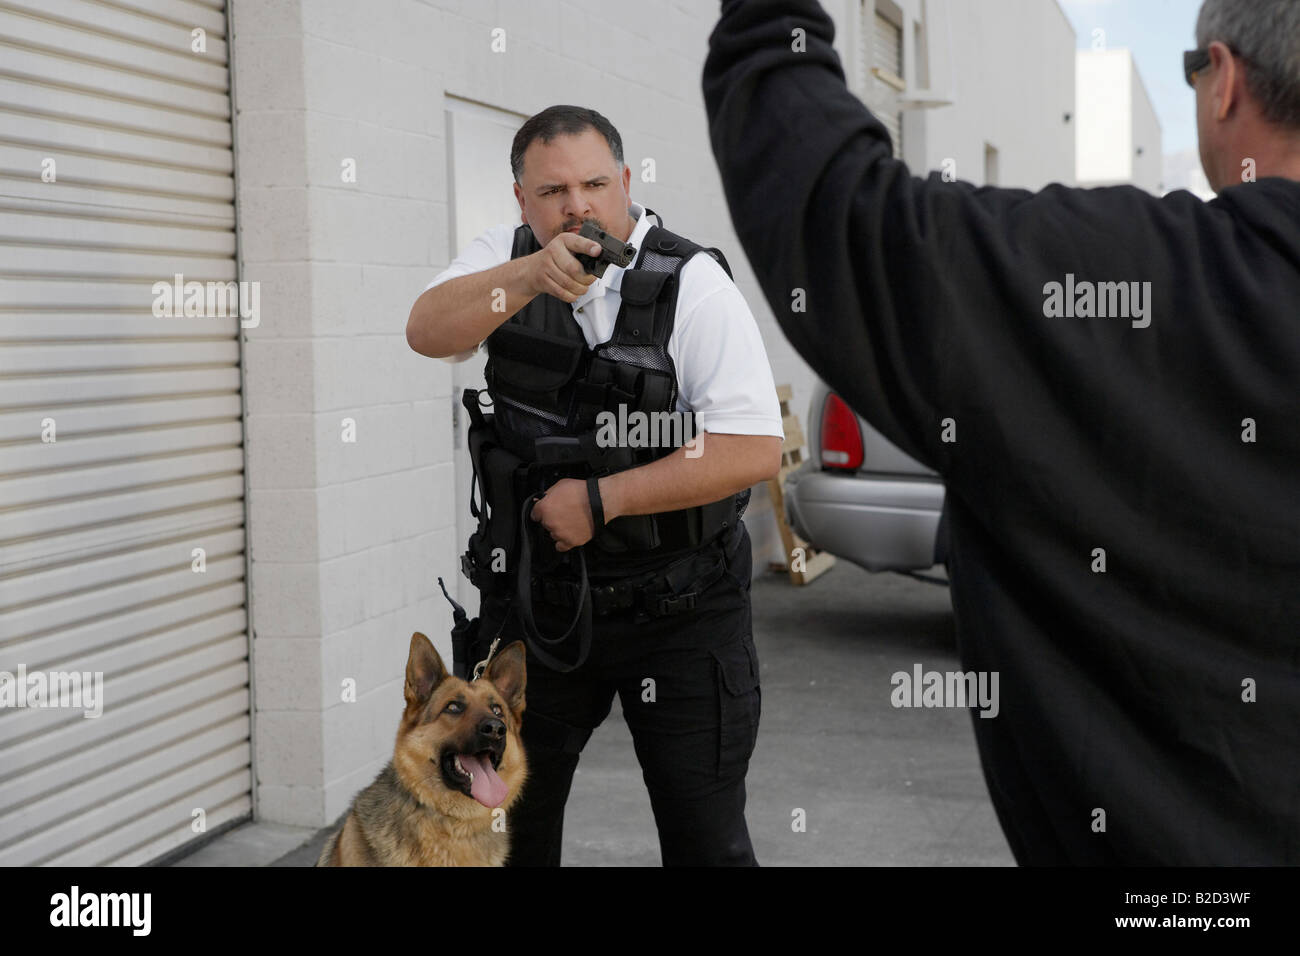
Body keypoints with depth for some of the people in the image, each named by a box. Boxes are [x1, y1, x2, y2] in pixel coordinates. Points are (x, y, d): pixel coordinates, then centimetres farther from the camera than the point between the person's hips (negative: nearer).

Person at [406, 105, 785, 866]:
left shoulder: (693, 286, -13)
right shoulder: (507, 258, 1)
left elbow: (756, 449, -20)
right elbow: (429, 332, -18)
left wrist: (599, 501, -19)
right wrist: (530, 278, -34)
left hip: (678, 609, -4)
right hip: (532, 595, 4)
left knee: (705, 837, 4)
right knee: (505, 827, 17)